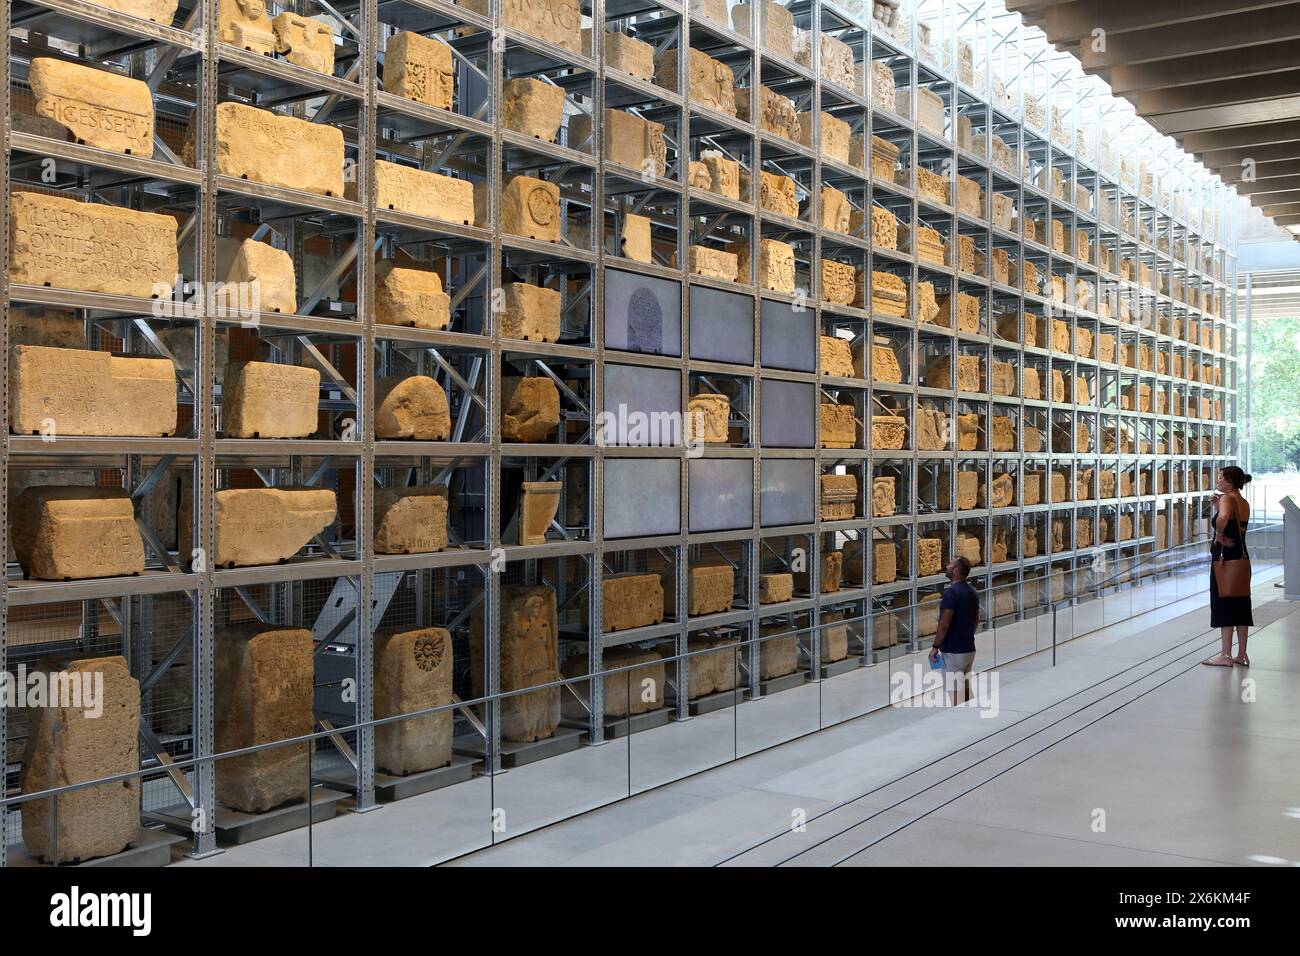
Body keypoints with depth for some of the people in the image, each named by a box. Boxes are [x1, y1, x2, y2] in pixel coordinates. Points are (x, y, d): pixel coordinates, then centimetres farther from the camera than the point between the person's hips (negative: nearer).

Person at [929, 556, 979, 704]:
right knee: (967, 689, 17)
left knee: (955, 692, -4)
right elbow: (976, 621, 17)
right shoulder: (972, 592, 9)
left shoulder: (951, 592, -18)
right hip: (969, 648, 9)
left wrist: (935, 647, -13)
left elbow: (944, 625, -21)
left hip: (953, 651, -9)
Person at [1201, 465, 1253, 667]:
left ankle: (1225, 655, 1)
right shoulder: (1244, 503, 13)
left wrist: (1219, 535, -19)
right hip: (1242, 558, 9)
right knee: (1240, 605, 11)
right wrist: (1217, 505, 12)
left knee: (1224, 604, -2)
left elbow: (1222, 518, -36)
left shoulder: (1227, 498, -14)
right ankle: (1242, 655, 16)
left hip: (1225, 558, -9)